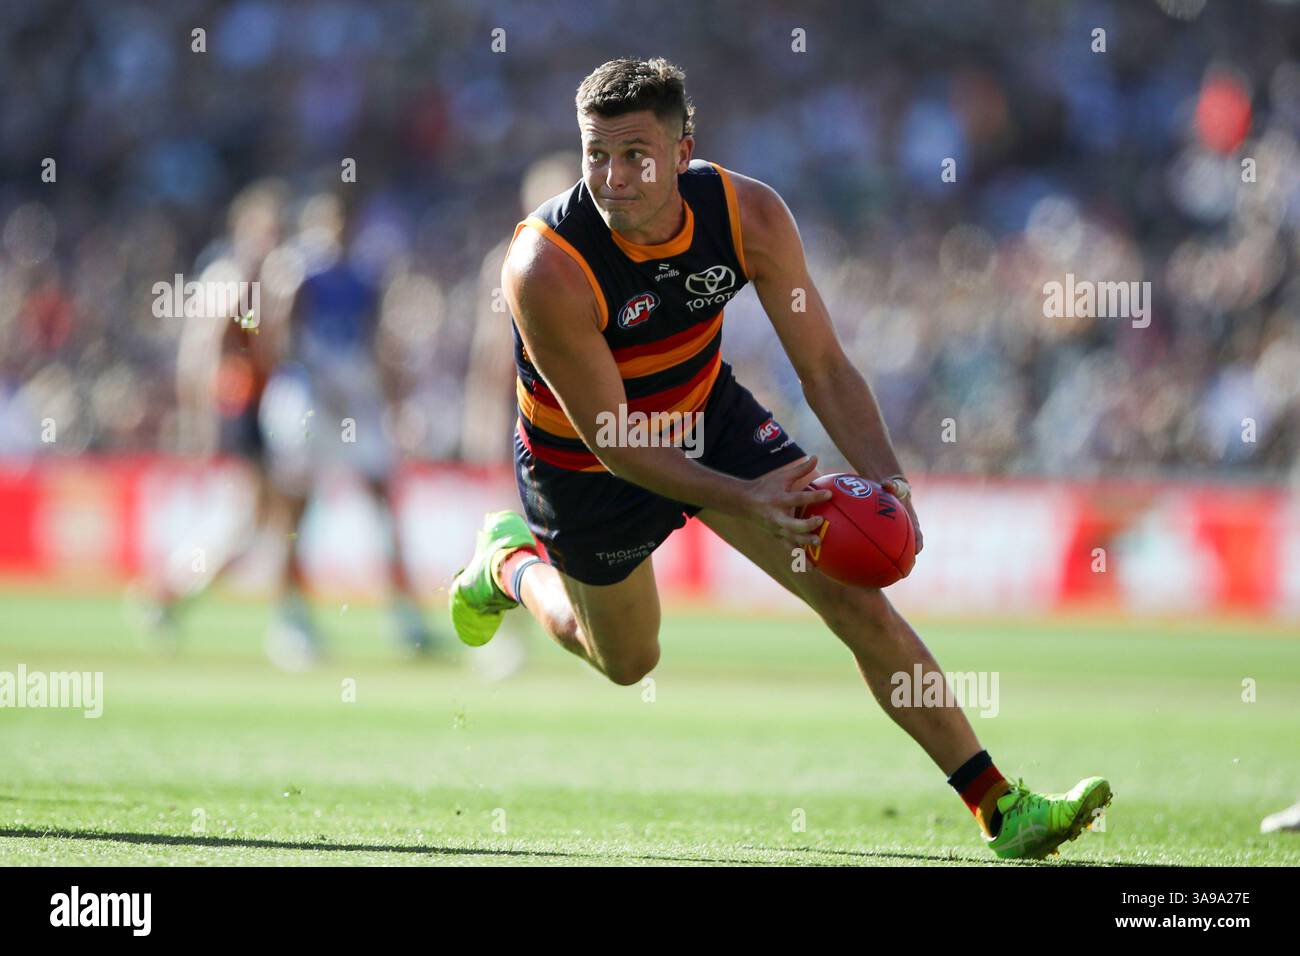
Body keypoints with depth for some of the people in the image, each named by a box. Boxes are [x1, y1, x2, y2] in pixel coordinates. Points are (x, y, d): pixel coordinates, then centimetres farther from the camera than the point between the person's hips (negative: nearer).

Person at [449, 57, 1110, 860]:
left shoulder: (750, 214, -25)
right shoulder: (546, 269, -36)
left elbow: (824, 367, -17)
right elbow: (611, 441, -30)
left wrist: (887, 480, -32)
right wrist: (744, 503, -39)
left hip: (708, 413, 3)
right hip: (585, 465, -3)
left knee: (857, 601, -8)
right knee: (626, 660, 18)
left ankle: (1001, 808, -2)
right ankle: (511, 563, 49)